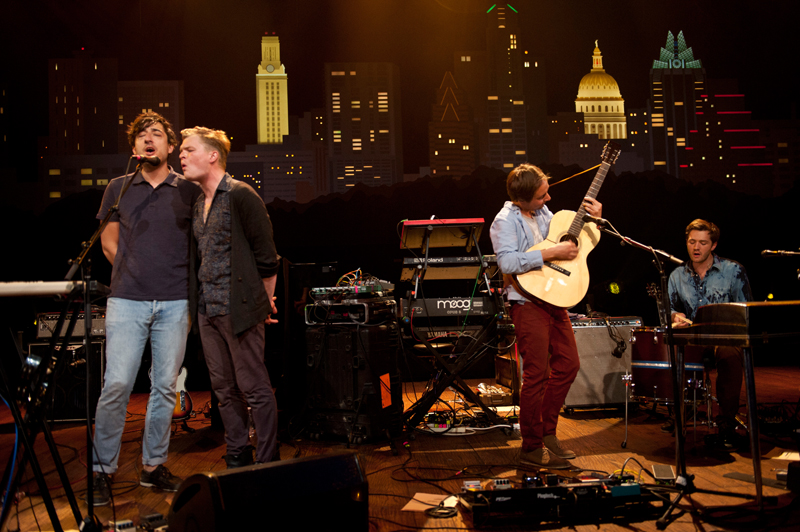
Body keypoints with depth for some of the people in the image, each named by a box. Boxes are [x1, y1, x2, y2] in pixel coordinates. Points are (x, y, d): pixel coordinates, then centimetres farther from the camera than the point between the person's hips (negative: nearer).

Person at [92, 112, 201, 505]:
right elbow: (108, 241, 17)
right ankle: (103, 470, 7)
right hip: (126, 301, 0)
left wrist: (175, 277, 4)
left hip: (174, 302, 1)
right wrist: (134, 271, 6)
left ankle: (153, 466, 19)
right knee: (117, 385, -6)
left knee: (165, 387, 5)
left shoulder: (189, 190, 6)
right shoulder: (119, 188, 9)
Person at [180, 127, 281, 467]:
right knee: (224, 389, 13)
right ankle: (237, 459, 24)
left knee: (254, 388, -2)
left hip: (239, 308, -8)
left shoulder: (240, 195, -10)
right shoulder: (198, 203, 15)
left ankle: (266, 464, 7)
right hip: (208, 310, 8)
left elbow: (266, 254, -9)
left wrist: (265, 302, -2)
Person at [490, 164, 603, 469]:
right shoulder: (505, 221, -10)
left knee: (568, 364, 11)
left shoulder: (543, 213, 15)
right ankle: (532, 448, 6)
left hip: (553, 300, 9)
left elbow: (571, 241, 26)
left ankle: (546, 431, 24)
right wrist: (551, 253, -23)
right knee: (537, 374, -6)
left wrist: (593, 219, 10)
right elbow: (507, 261, -25)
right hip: (528, 303, -8)